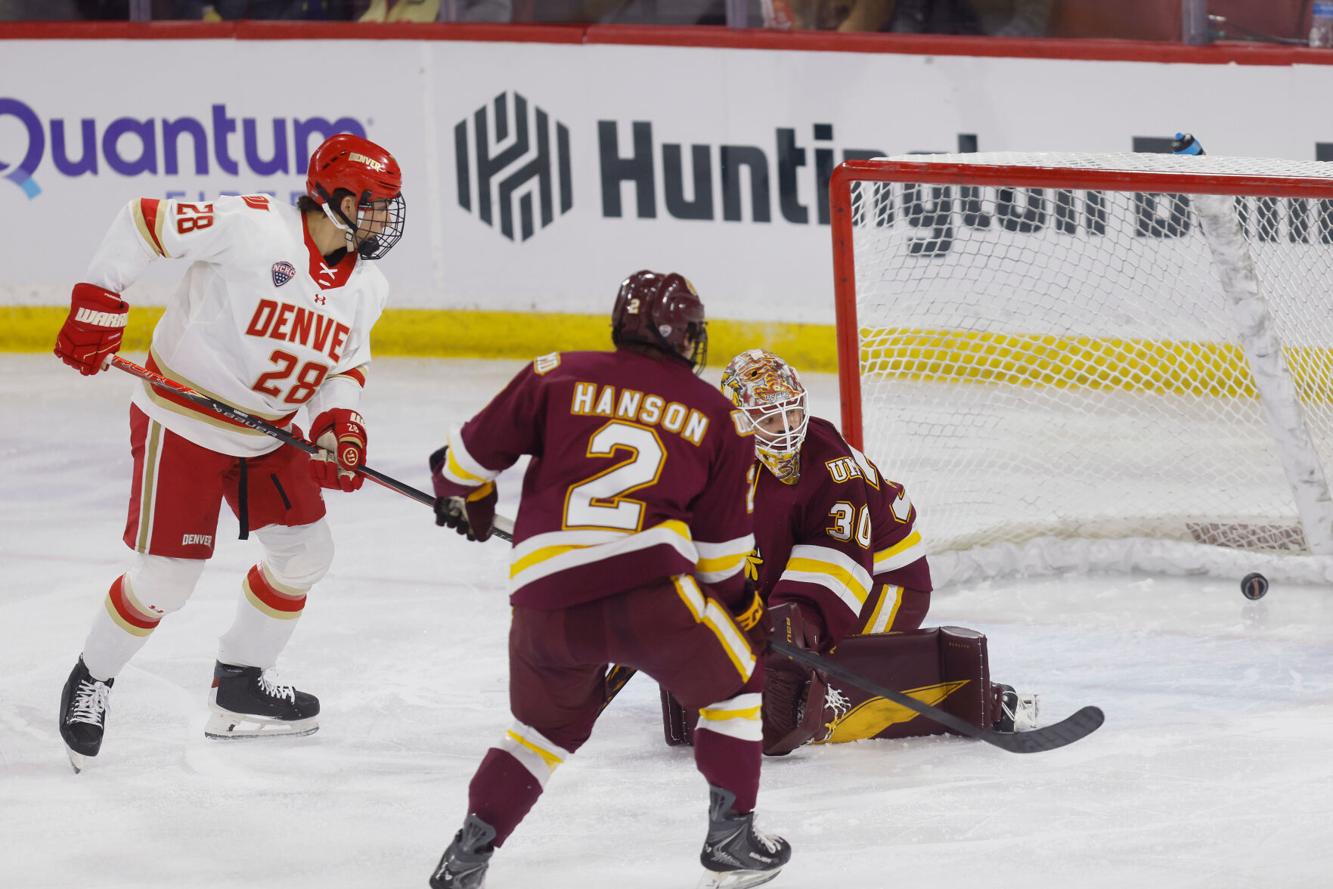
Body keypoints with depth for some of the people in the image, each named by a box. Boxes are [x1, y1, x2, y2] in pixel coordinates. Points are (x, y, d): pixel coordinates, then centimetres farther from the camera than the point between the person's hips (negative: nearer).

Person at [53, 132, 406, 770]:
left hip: (269, 435, 7)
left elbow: (345, 366, 12)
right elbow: (144, 221, -19)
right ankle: (91, 680, 17)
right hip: (183, 424, -7)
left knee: (305, 550, 6)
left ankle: (240, 685, 24)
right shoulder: (252, 227, -23)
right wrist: (98, 302, -20)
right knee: (165, 578, -7)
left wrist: (338, 420, -8)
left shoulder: (365, 287, 1)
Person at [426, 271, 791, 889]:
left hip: (545, 603, 3)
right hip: (650, 590, -3)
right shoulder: (714, 415, 14)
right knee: (735, 682, 22)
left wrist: (464, 495, 39)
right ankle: (731, 839, 17)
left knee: (548, 723, 27)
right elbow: (726, 547, 17)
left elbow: (473, 450, 17)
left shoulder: (555, 377, 12)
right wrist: (743, 607, 36)